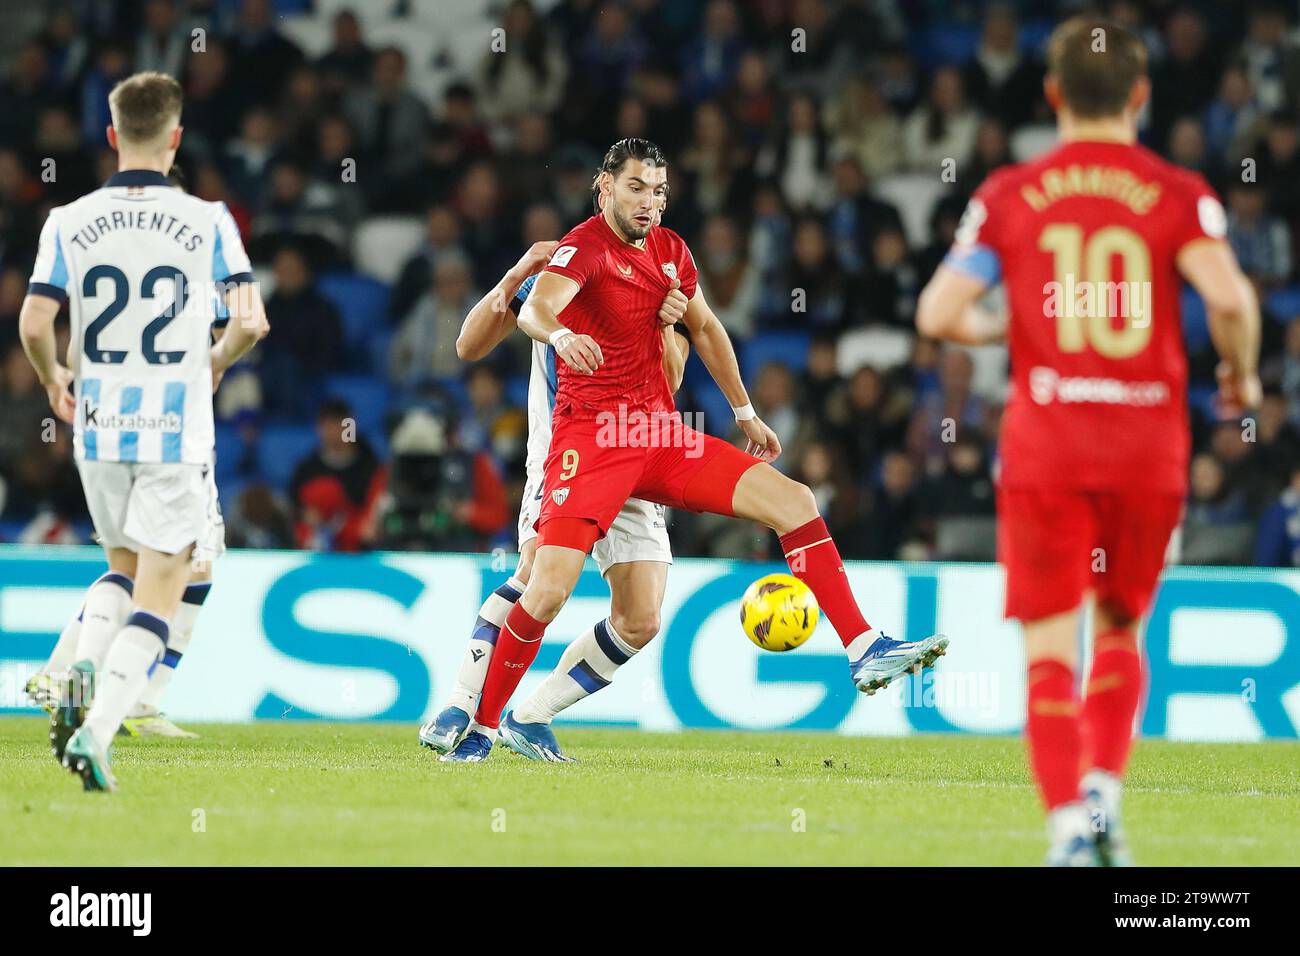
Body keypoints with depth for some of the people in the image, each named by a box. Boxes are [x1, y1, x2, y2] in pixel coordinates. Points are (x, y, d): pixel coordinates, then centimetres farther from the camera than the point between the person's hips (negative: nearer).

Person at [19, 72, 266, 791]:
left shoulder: (70, 222, -1)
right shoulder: (207, 222, -5)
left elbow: (33, 323, -7)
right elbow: (249, 321, -10)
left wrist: (54, 380, 13)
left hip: (98, 428, 3)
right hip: (177, 431, -3)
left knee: (125, 570, 25)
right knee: (157, 597, 0)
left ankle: (82, 673, 0)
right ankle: (96, 731, -17)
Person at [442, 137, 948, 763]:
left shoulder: (669, 249, 13)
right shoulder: (585, 246, -10)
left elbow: (705, 329, 27)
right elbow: (535, 309, -29)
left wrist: (744, 412, 26)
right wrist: (560, 334, -52)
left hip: (660, 436, 7)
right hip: (591, 437, -7)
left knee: (793, 501, -5)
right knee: (548, 591, -19)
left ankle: (864, 652, -5)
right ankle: (481, 727, -1)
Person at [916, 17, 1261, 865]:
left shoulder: (1010, 195, 3)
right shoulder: (1177, 194, 1)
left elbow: (939, 315, -2)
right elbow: (1229, 296, -14)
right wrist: (1241, 377, 5)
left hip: (1045, 450, -1)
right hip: (1149, 445, 1)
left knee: (1050, 651, 0)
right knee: (1121, 633, 20)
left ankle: (1068, 823, -15)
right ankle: (1104, 788, 3)